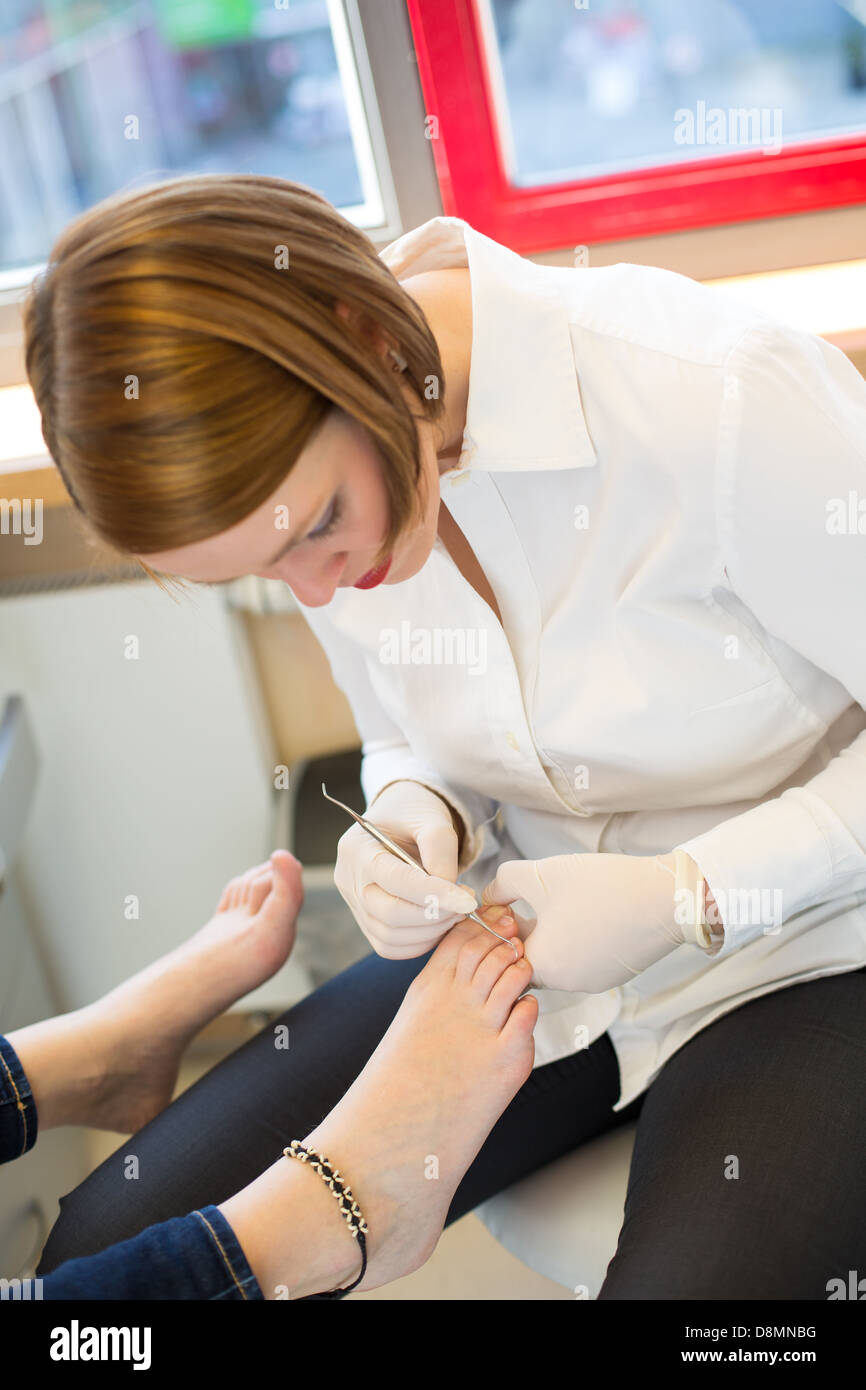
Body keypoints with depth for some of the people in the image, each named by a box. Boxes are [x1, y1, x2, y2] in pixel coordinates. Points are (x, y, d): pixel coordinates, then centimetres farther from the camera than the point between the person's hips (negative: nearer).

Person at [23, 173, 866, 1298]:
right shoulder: (280, 461, -6)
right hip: (532, 940, 5)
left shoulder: (719, 399, -27)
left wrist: (687, 895, -21)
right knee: (104, 1250, -5)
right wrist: (416, 822, -12)